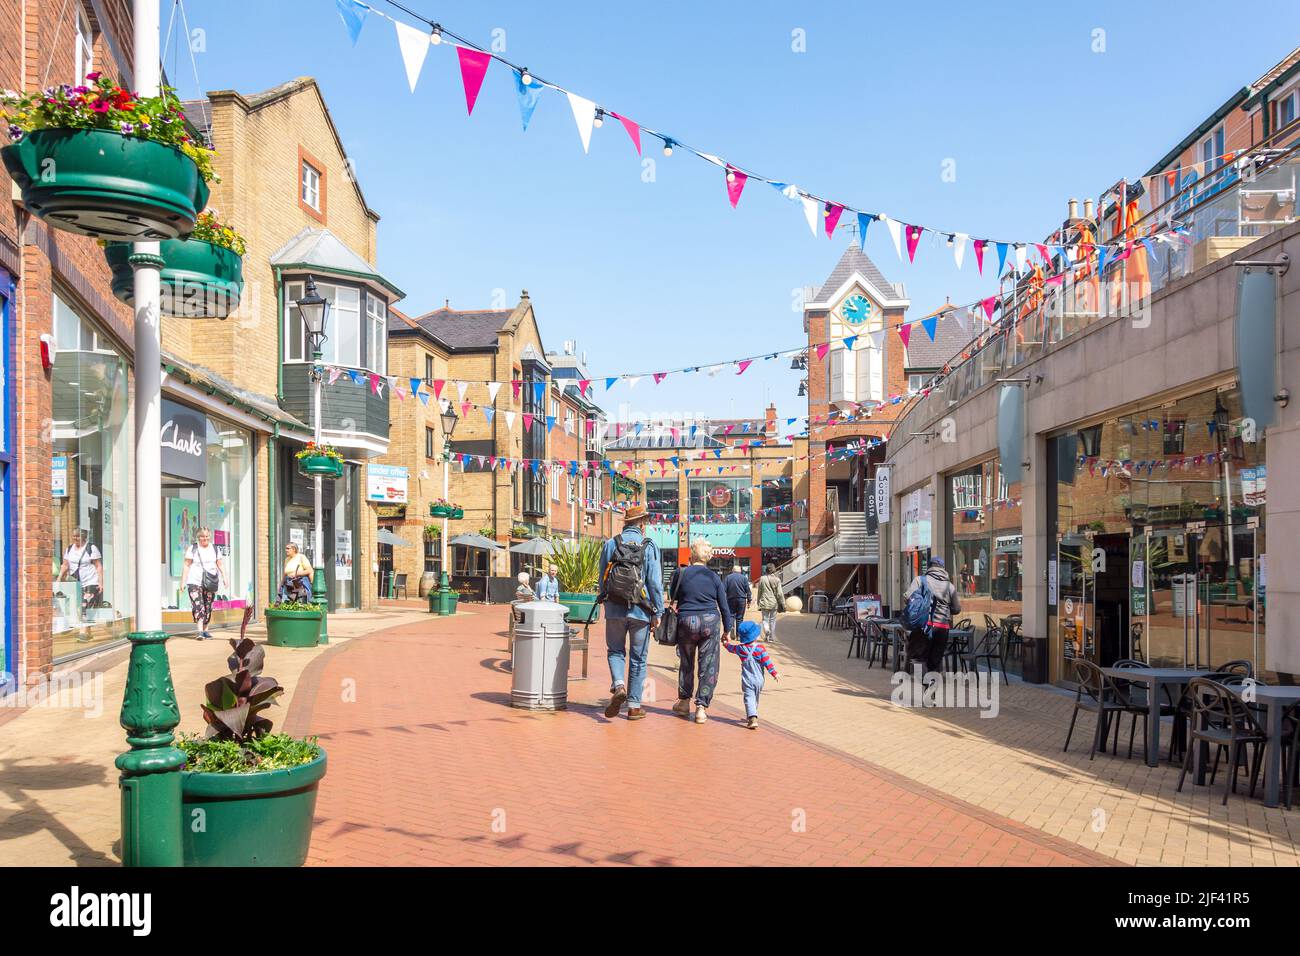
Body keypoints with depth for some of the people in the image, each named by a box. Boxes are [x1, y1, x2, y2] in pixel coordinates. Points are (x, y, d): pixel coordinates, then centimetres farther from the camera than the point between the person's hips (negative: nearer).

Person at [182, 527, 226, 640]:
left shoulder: (214, 549, 13)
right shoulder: (192, 549, 1)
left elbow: (220, 565, 14)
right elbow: (187, 566, -1)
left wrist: (224, 577, 3)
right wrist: (183, 581, -5)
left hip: (210, 583, 4)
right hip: (194, 582, -4)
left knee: (208, 607, 6)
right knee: (198, 606, -14)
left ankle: (205, 630, 18)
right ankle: (200, 632, -20)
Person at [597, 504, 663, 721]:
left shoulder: (610, 544, 2)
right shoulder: (649, 547, -4)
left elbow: (602, 579, 8)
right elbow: (655, 582, -7)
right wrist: (658, 613, -2)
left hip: (615, 609, 1)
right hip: (640, 611, -1)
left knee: (615, 651, 16)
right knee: (638, 659, 9)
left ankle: (618, 685, -10)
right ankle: (634, 705, 12)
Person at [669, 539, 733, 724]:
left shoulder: (680, 574, -1)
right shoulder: (714, 577, 3)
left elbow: (673, 599, 12)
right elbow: (724, 606, 6)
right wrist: (727, 629, 14)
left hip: (686, 621, 0)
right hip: (710, 621, 0)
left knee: (686, 663, 18)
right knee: (708, 667, 5)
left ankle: (684, 702, 27)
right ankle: (701, 708, 2)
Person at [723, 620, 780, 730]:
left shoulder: (740, 648, -4)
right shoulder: (761, 648, -11)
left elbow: (731, 647, 16)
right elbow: (767, 662, -13)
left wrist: (726, 643, 38)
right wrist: (774, 673, -6)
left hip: (747, 680, -1)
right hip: (759, 679, 1)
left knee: (749, 698, -8)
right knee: (755, 698, 21)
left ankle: (752, 718, -26)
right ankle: (750, 716, 36)